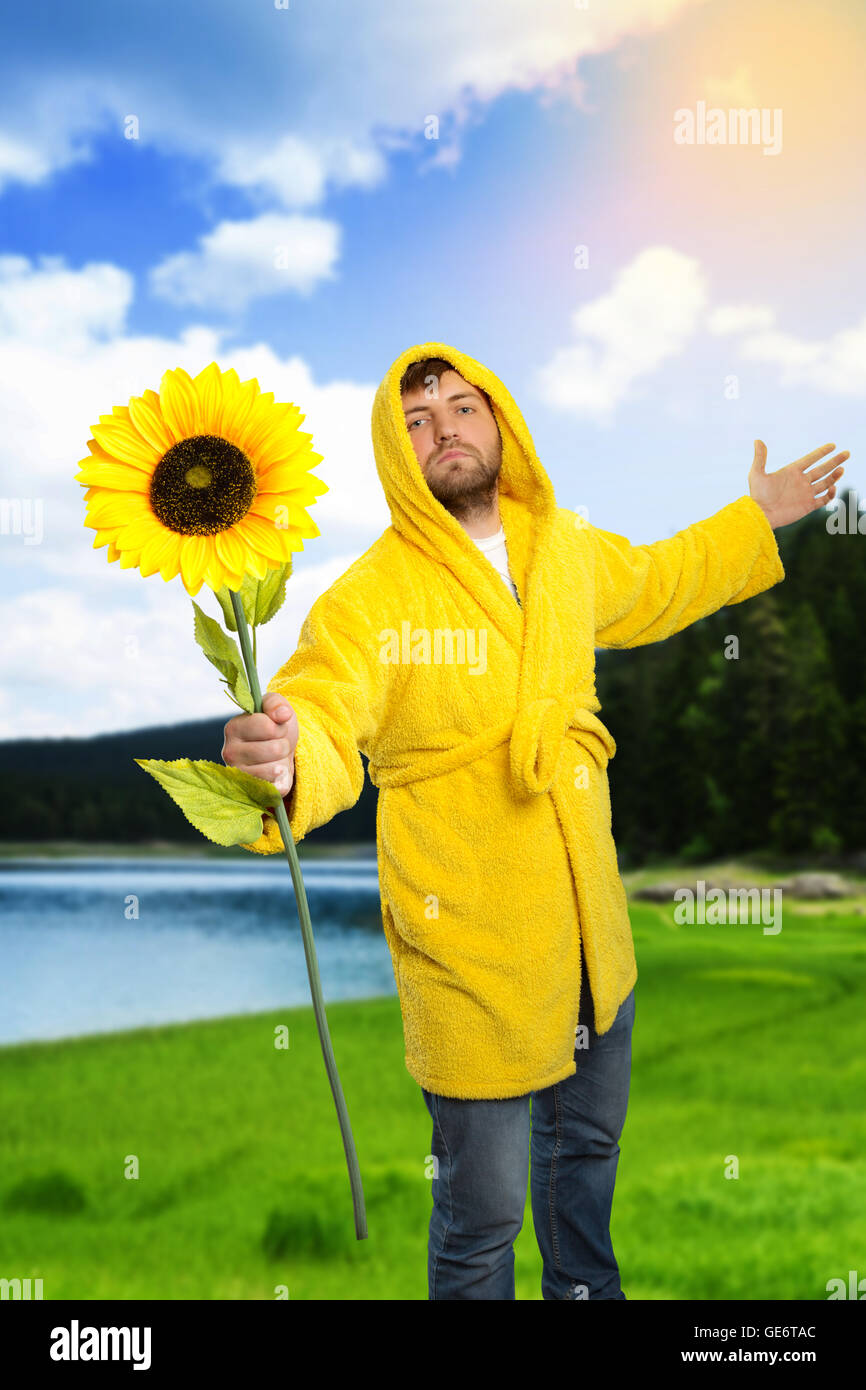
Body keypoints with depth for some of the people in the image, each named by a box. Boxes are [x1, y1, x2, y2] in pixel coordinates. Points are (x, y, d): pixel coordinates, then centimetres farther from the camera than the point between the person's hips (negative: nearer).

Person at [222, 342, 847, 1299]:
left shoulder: (566, 548, 3)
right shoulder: (366, 600, -18)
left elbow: (648, 587, 24)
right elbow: (323, 729, -30)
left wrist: (756, 520, 30)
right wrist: (282, 760, -53)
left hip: (589, 928, 7)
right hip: (470, 947, -7)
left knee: (590, 1134, 28)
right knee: (485, 1206, 4)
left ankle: (587, 1291, 56)